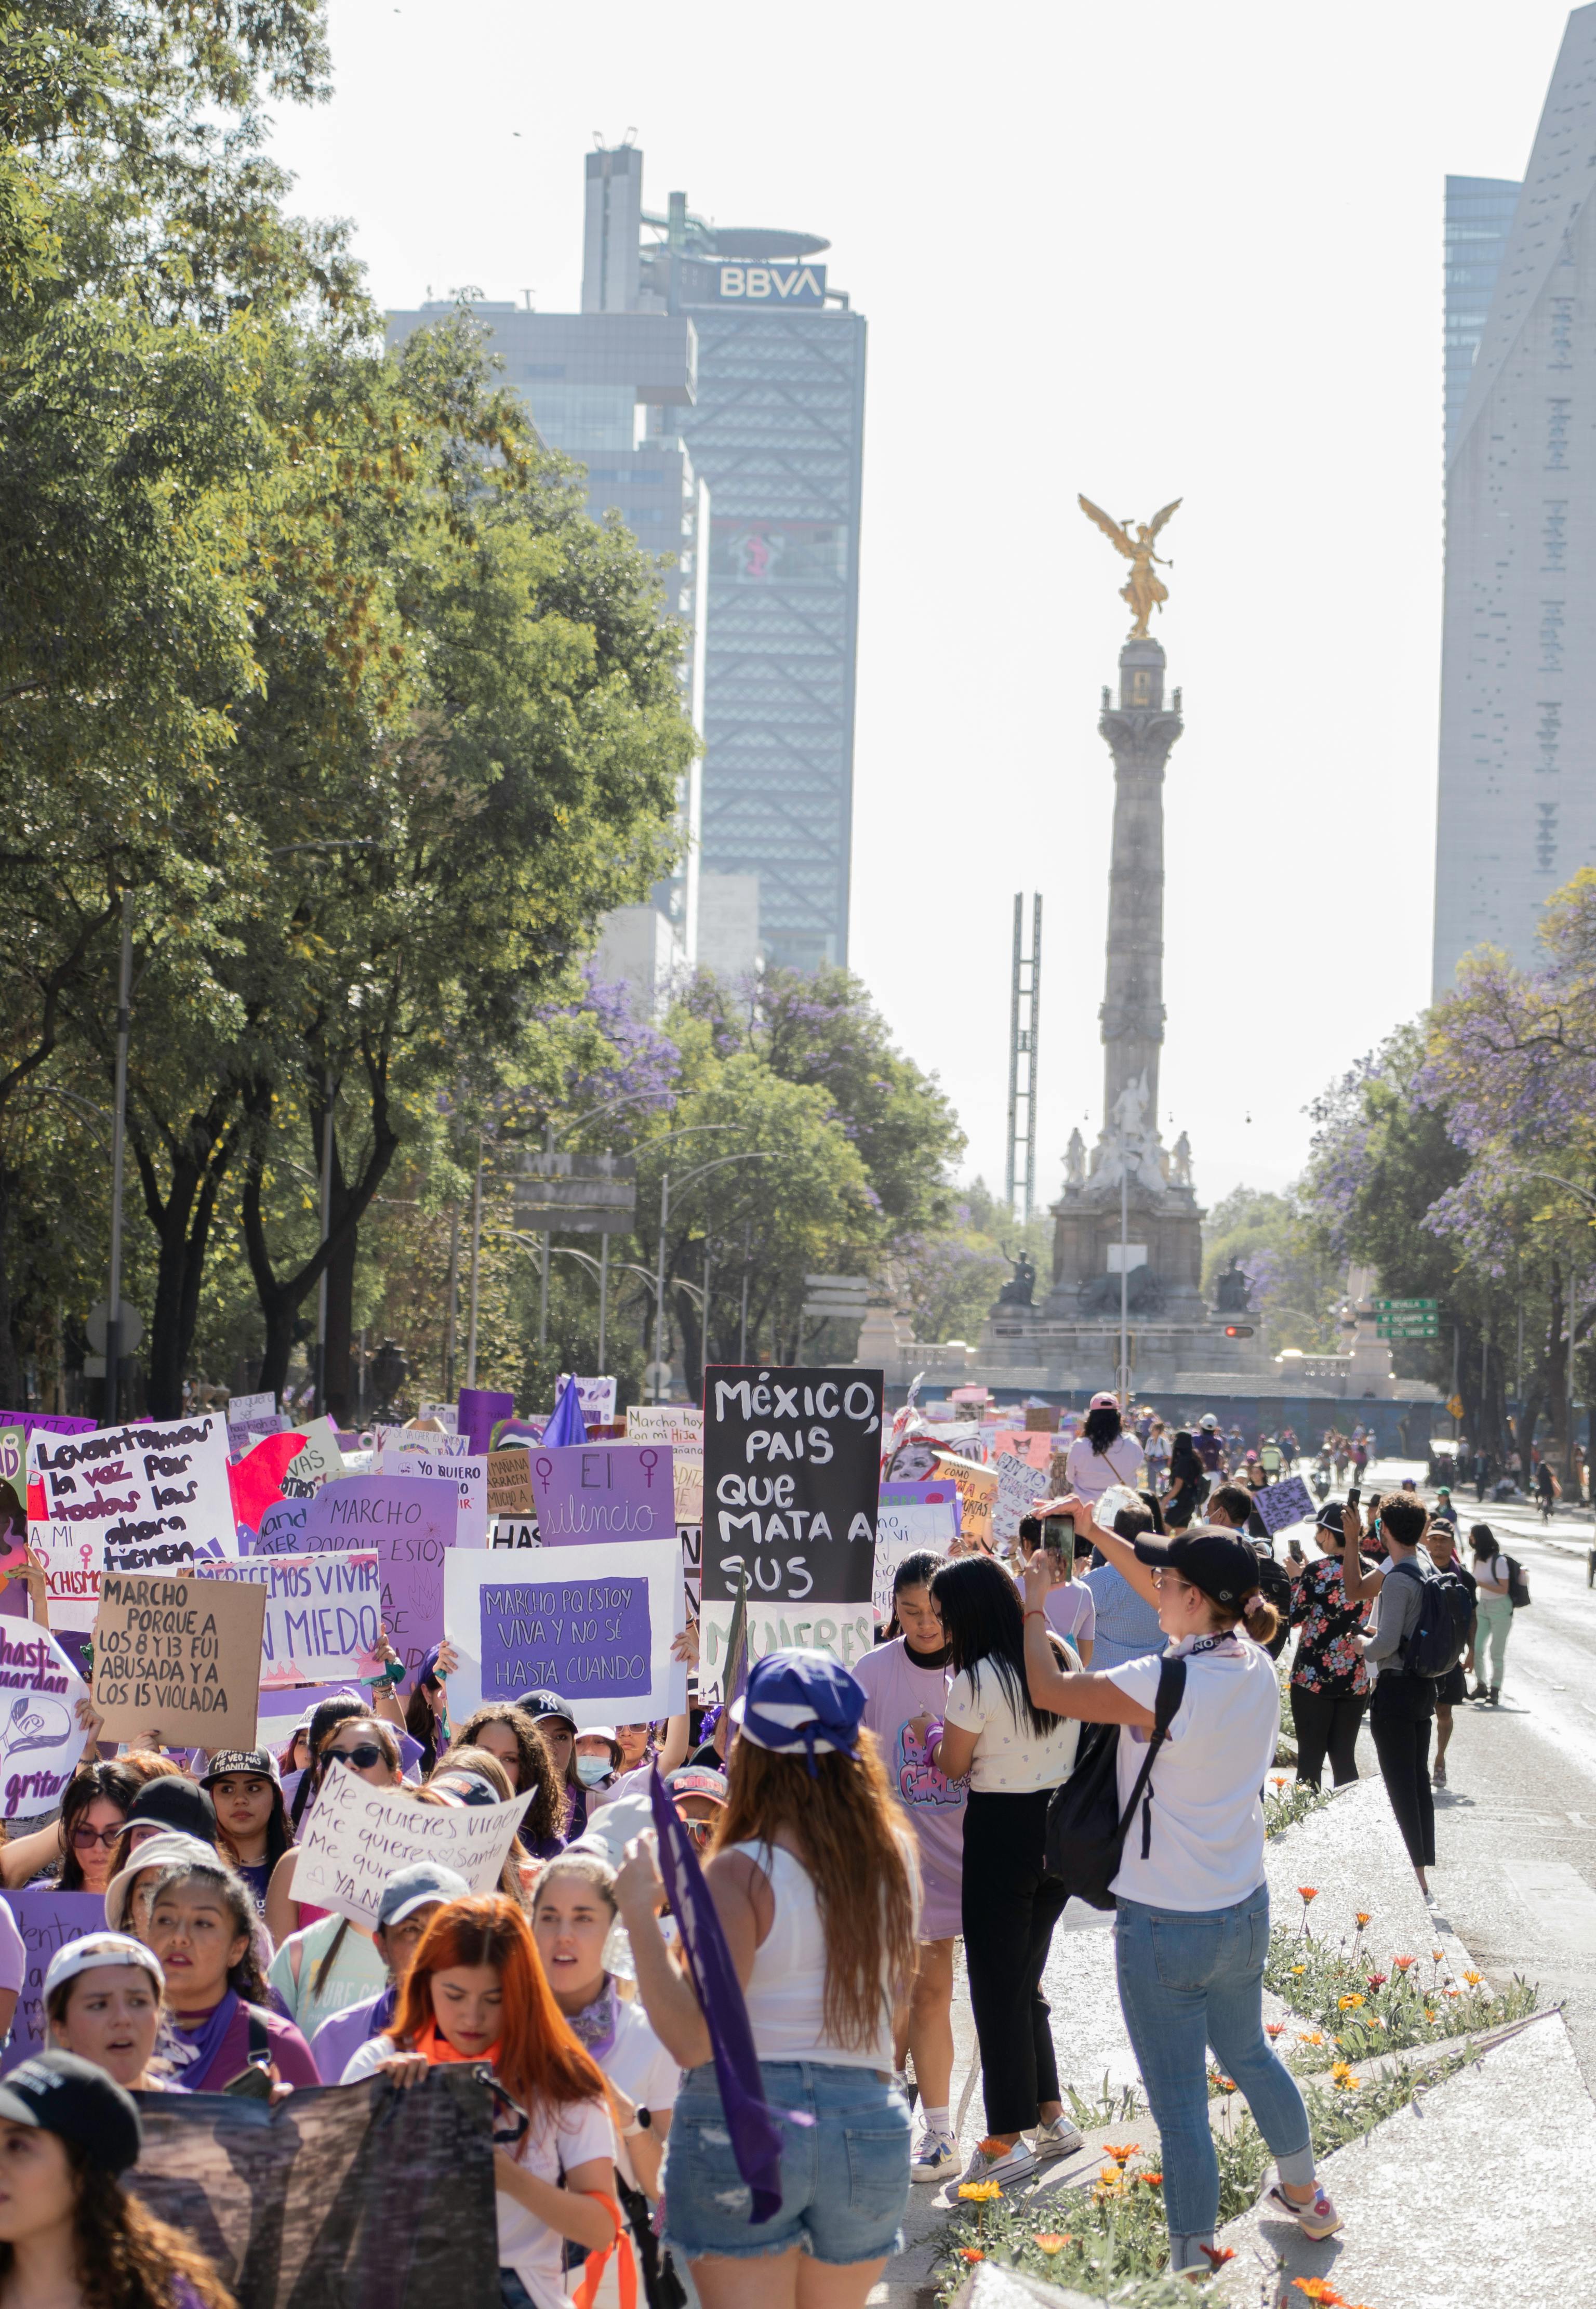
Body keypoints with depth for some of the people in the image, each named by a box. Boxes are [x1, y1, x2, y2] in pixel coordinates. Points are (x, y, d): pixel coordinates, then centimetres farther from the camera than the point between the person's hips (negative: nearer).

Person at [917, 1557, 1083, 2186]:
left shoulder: (978, 1679, -18)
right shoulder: (1057, 1656, 3)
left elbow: (953, 1765, -7)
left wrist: (929, 1732, 12)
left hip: (1001, 1833, -7)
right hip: (1060, 1827, 7)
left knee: (996, 1988, 3)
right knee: (1025, 1980, 21)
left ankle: (1007, 2140, 8)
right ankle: (1051, 2116, 25)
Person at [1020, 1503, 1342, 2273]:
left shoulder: (1164, 1686, -26)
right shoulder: (1254, 1666, -4)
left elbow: (1047, 1689, -16)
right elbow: (1156, 1588, 12)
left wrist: (1033, 1609, 0)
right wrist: (1094, 1530, 12)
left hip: (1167, 1926, -8)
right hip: (1244, 1909, 8)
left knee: (1179, 2102, 3)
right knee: (1248, 2052, 30)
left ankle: (1193, 2262, 11)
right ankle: (1305, 2195, 47)